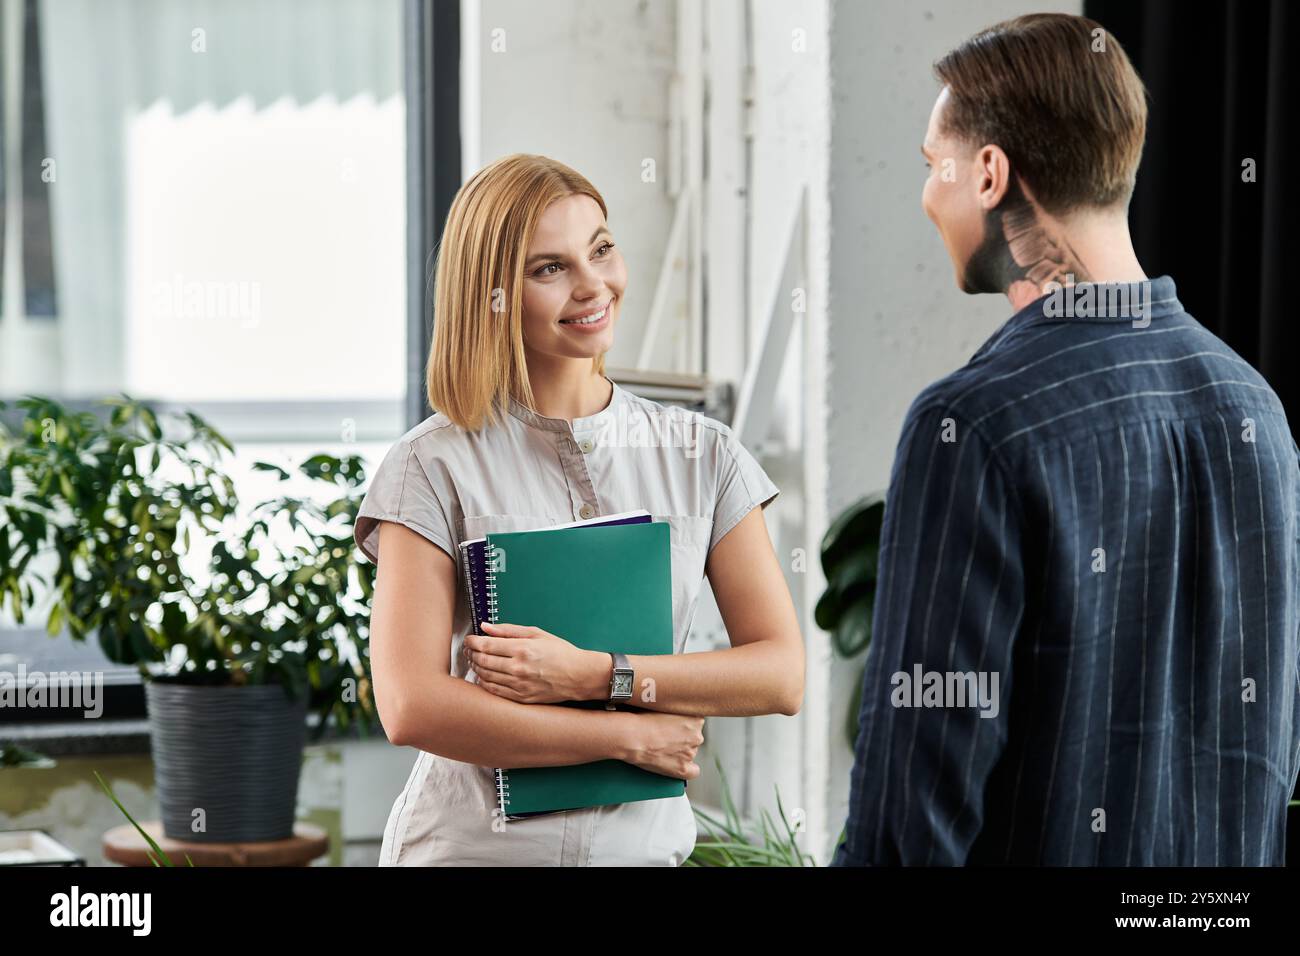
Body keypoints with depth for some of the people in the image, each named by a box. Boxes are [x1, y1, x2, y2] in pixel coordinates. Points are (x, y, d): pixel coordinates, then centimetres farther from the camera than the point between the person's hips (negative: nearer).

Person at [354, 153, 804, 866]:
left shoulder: (703, 457, 2)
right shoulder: (435, 466, -8)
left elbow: (783, 676, -4)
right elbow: (410, 708, -16)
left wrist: (595, 675, -16)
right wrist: (630, 735, -13)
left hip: (643, 844, 3)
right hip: (471, 843, -3)